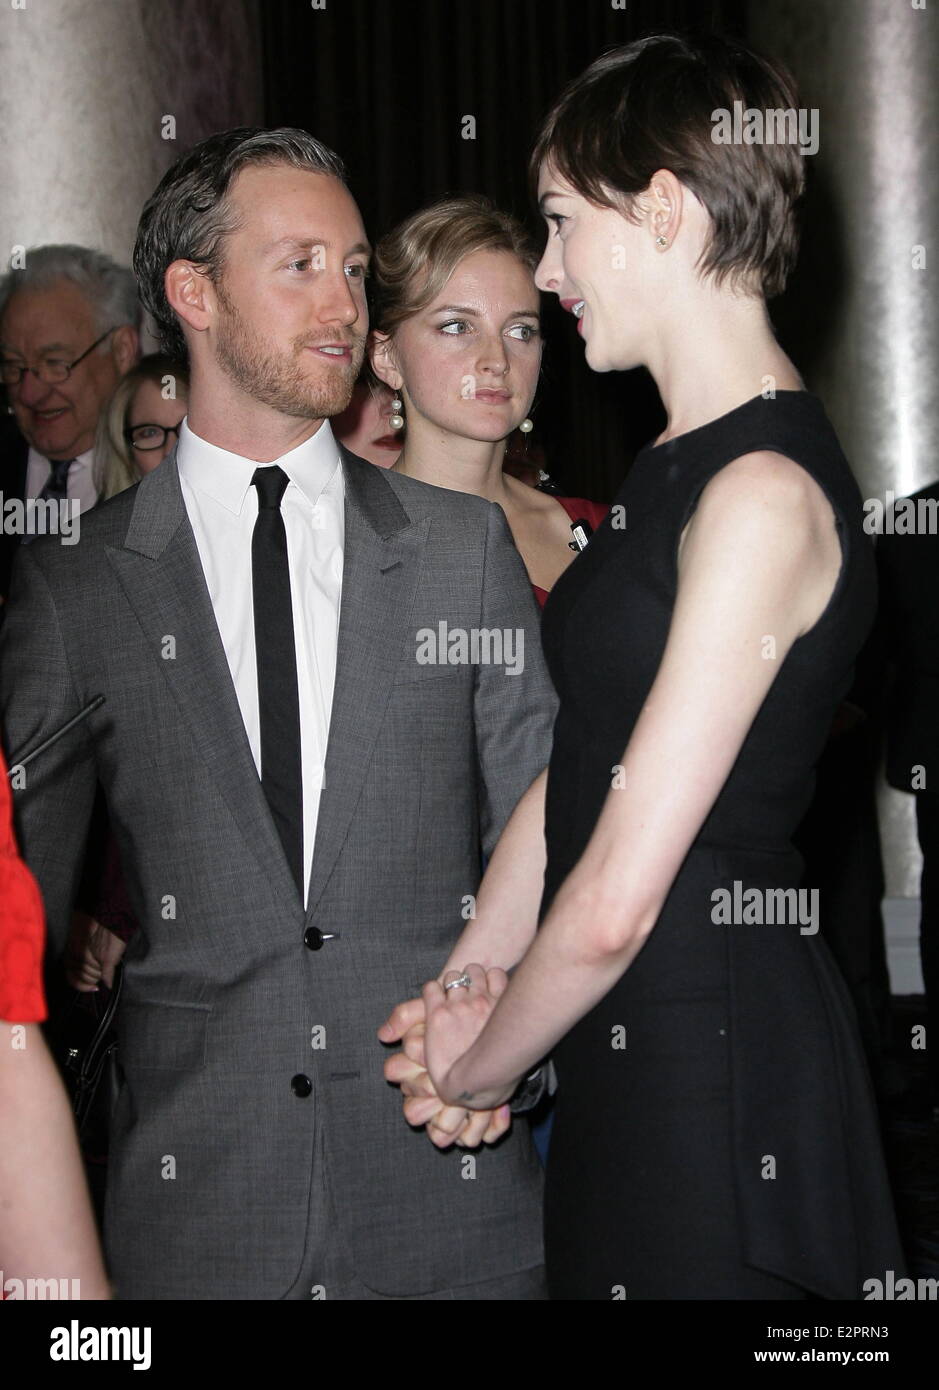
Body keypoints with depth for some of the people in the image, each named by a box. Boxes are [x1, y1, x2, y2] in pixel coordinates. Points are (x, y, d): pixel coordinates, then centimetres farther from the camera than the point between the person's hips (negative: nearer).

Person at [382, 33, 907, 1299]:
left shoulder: (765, 494, -19)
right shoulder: (679, 465, 11)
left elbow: (618, 898, -21)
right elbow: (576, 767, 12)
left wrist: (481, 1064, -6)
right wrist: (466, 982, 3)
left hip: (713, 1054, -9)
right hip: (624, 1050, 9)